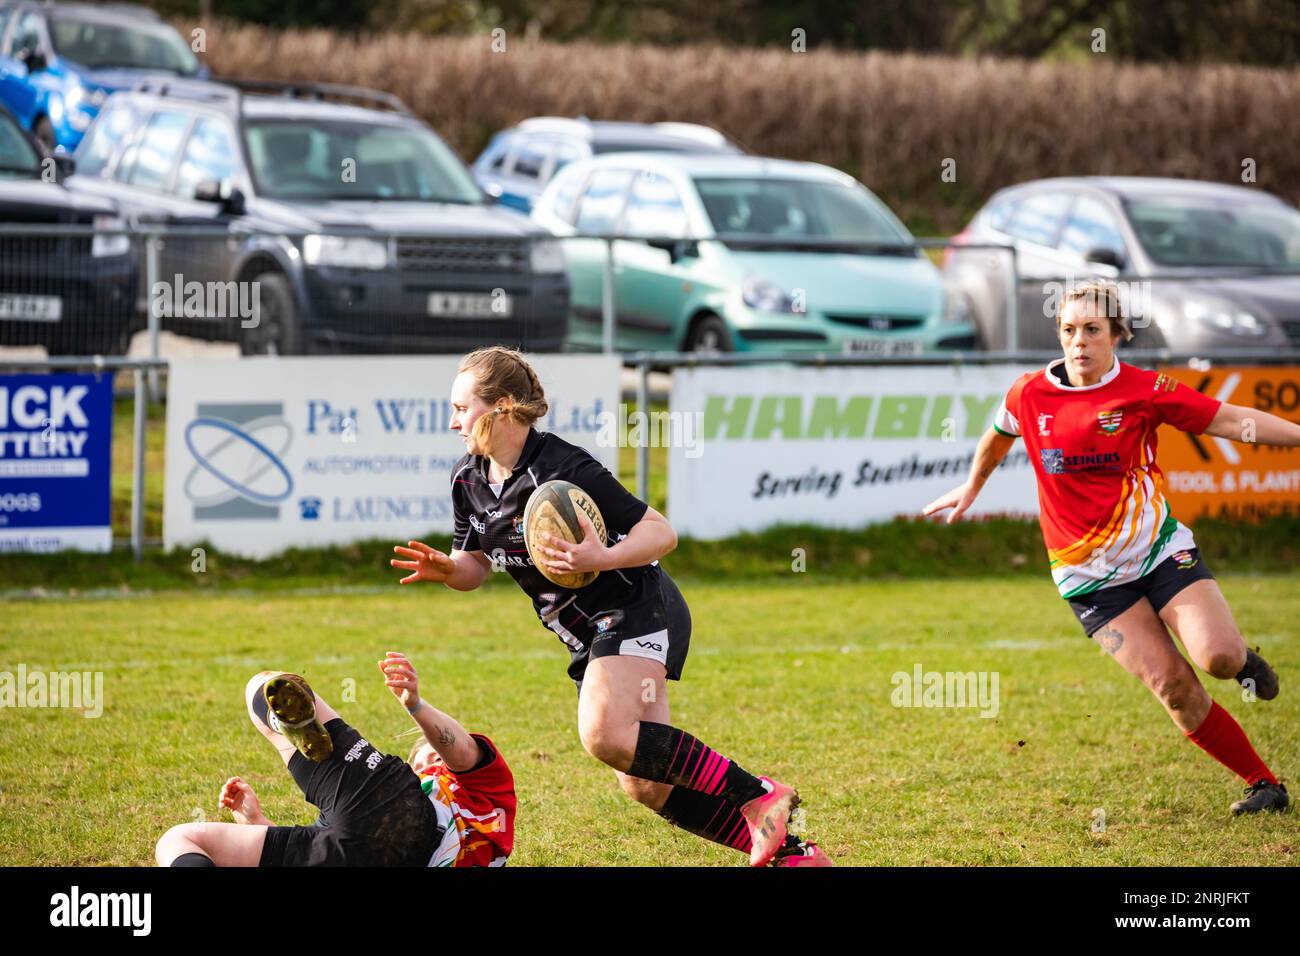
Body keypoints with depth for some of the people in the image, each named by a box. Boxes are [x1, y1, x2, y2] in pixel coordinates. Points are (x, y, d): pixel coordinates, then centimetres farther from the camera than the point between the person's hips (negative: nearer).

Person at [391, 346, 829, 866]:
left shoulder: (564, 469, -21)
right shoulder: (467, 478, 3)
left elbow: (661, 533, -19)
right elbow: (475, 566, 13)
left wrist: (602, 558, -36)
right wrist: (444, 568, -9)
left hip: (638, 610, -9)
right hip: (590, 636, 9)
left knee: (606, 734, -32)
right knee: (645, 785, 2)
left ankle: (757, 795, -23)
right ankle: (794, 855, 9)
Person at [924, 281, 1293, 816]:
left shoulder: (1145, 390, -7)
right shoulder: (1030, 395, -1)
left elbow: (1232, 421, -7)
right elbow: (999, 436, 22)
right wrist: (971, 489, 37)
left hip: (1158, 549, -1)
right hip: (1090, 578, 1)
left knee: (1218, 656, -22)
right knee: (1172, 686, -12)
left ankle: (1244, 662, 18)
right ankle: (1264, 784, -1)